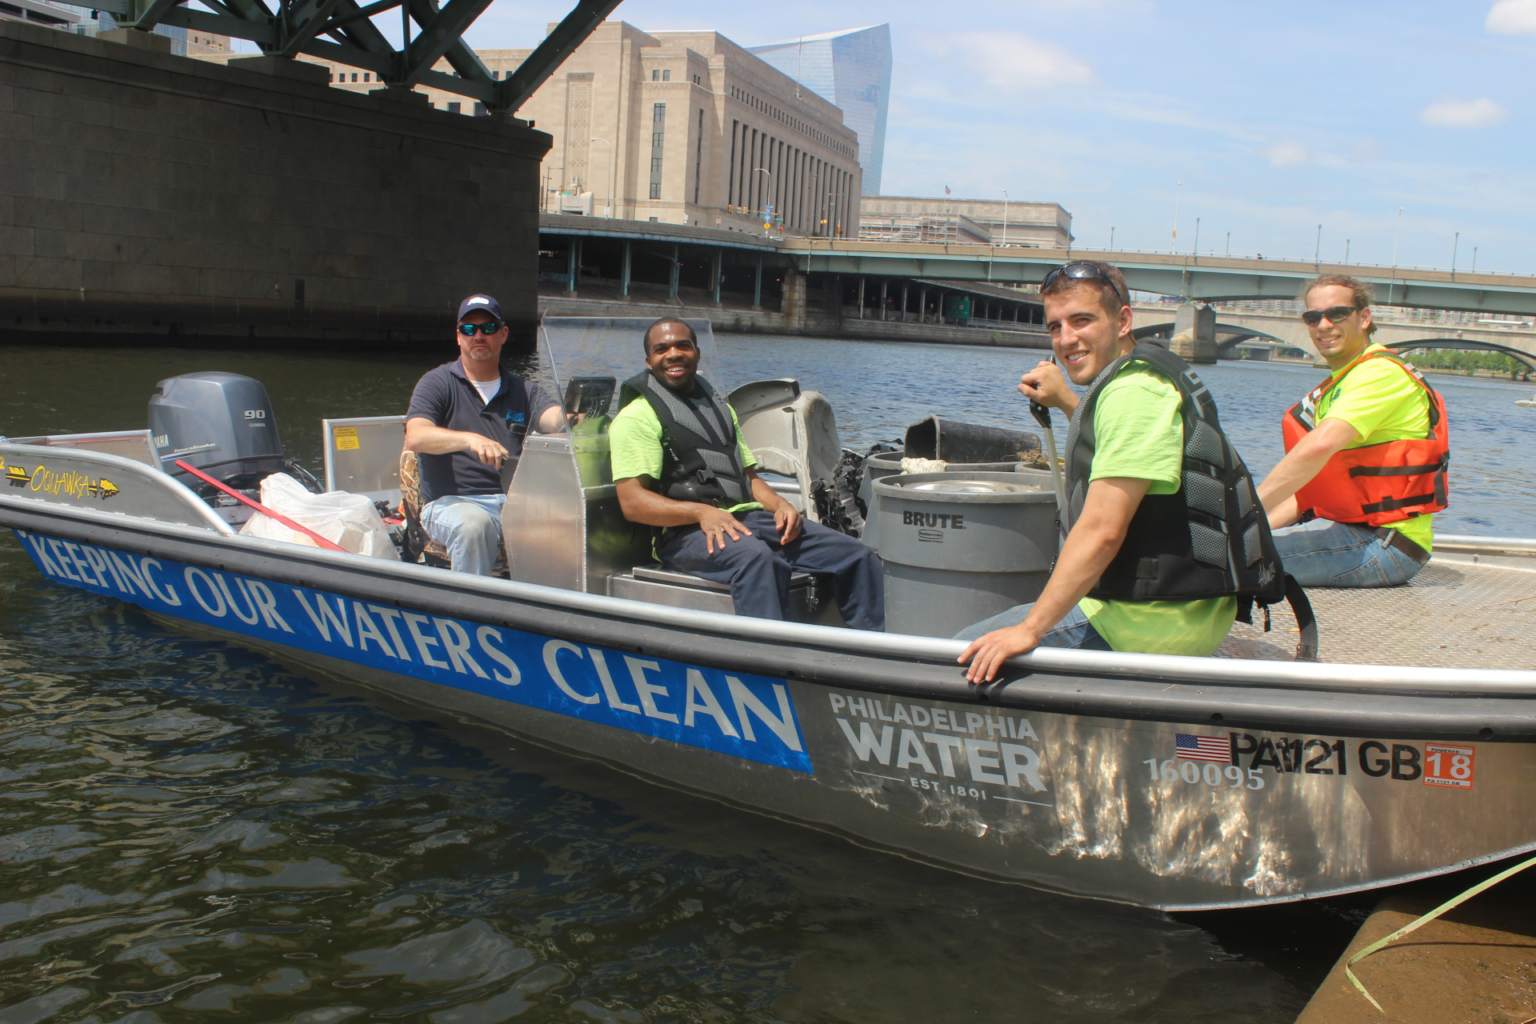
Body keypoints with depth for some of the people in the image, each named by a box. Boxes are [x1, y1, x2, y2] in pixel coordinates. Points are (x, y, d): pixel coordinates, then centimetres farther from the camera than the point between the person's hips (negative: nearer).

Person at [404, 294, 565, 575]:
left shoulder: (522, 390, 18)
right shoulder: (437, 383, 6)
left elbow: (554, 418, -2)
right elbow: (415, 437, -12)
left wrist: (573, 414, -28)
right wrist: (470, 439, -30)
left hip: (512, 501, 3)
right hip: (451, 503, -3)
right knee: (475, 524, -37)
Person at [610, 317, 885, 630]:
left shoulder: (719, 407, 27)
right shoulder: (638, 416, 2)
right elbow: (632, 502, -10)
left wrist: (780, 505, 4)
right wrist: (701, 512, -24)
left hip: (748, 517, 7)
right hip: (686, 531, -7)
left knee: (859, 556, -9)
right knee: (754, 555, -41)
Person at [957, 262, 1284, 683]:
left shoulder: (1132, 392, -18)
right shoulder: (1146, 378, 14)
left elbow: (1102, 530, -27)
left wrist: (1029, 631, -29)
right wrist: (1066, 402, 32)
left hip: (1152, 621, -11)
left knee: (968, 655, -7)